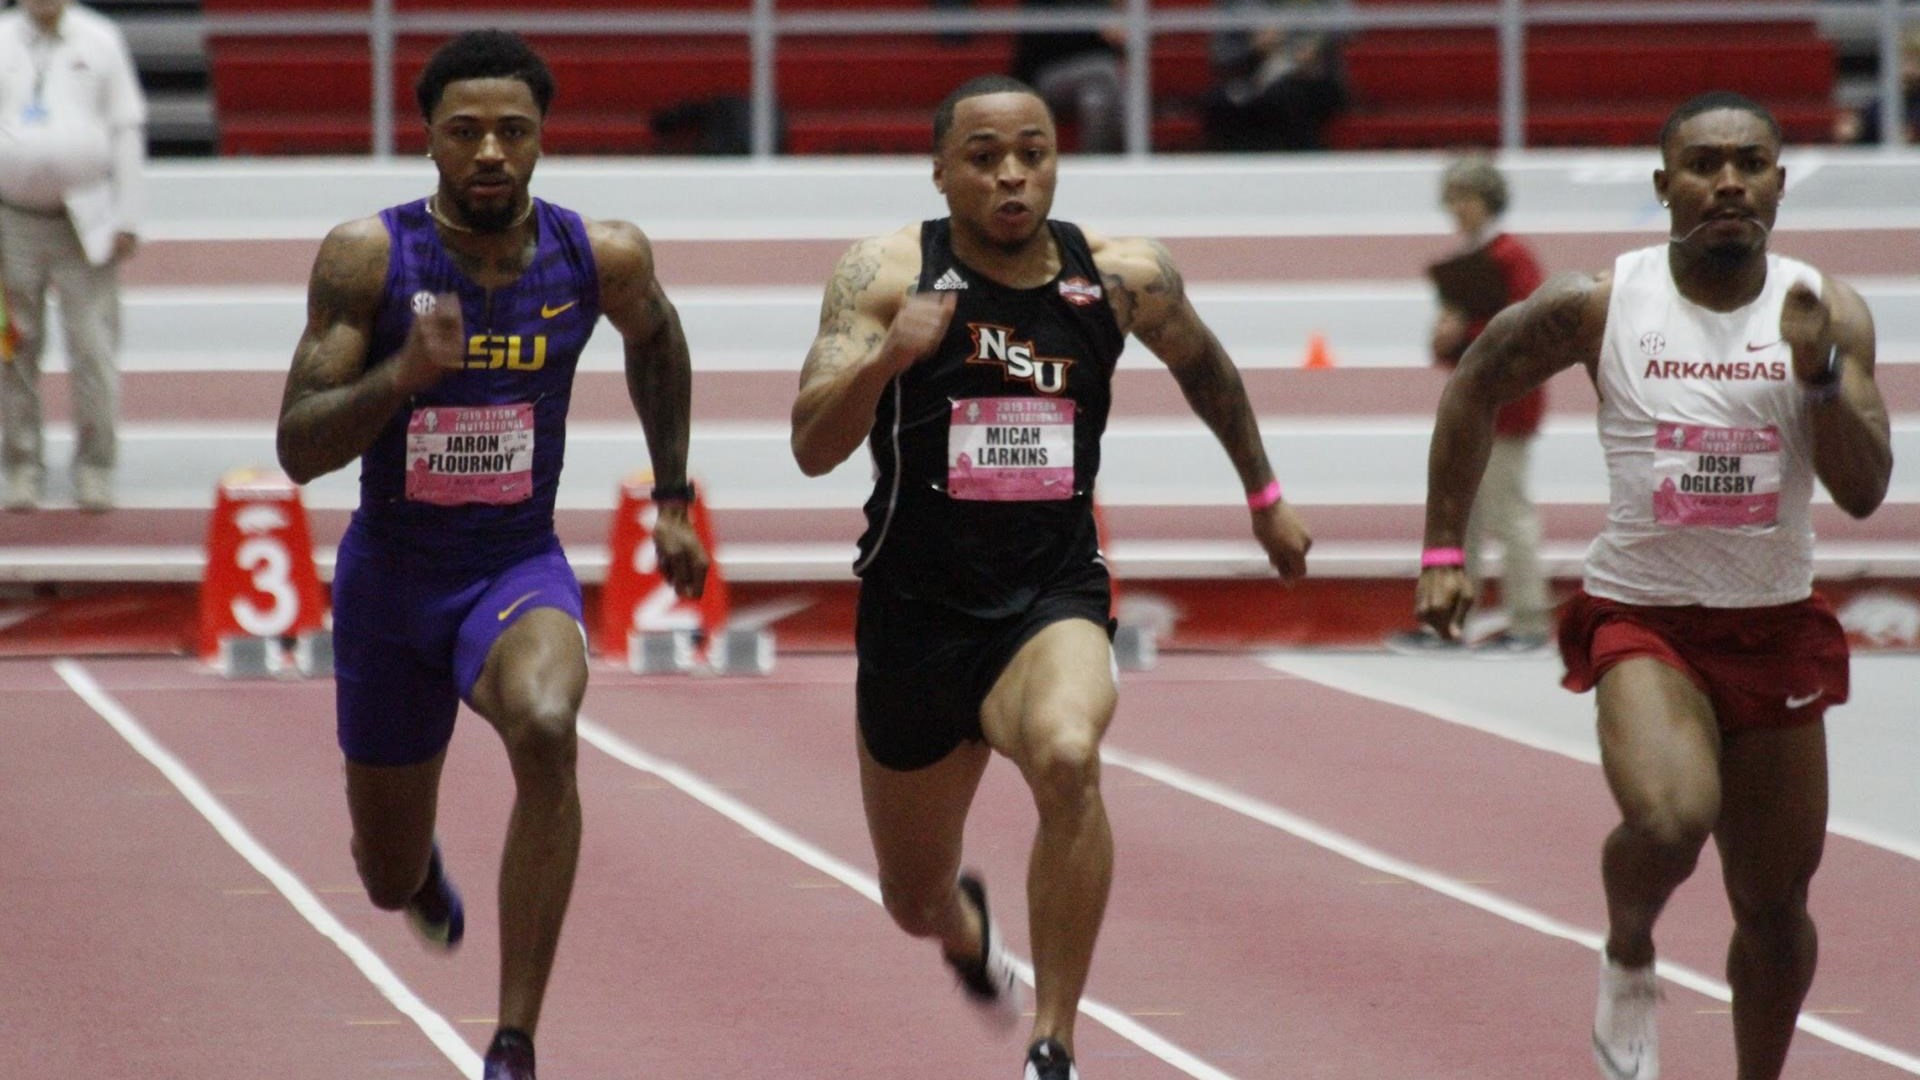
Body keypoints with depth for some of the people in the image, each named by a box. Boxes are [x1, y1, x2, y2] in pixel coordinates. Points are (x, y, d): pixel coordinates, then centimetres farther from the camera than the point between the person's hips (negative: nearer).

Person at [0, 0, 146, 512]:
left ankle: (94, 470, 4)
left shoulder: (100, 42, 5)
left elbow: (126, 130, 6)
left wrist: (127, 219, 0)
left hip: (85, 220, -1)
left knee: (93, 347, -5)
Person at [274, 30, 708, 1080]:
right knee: (391, 880, 15)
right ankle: (420, 864, 58)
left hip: (520, 571, -1)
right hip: (389, 576, 1)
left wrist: (673, 499, 16)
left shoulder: (601, 258, -10)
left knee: (545, 730, -36)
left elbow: (655, 338, 16)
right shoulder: (367, 256, -16)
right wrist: (402, 376, -36)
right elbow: (297, 450, -19)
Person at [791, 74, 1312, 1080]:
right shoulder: (887, 272, -11)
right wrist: (884, 358, -38)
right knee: (915, 905, 17)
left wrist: (1264, 493, 28)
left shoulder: (1122, 278, -5)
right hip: (916, 610, 0)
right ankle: (968, 924, 57)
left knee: (1068, 760, -36)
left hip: (1052, 600, 0)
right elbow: (812, 449, -20)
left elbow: (1202, 364, 18)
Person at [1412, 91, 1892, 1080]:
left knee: (1775, 908, 10)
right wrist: (1444, 551, 6)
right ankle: (1627, 958, 2)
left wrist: (1817, 372, -25)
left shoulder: (1827, 314, -4)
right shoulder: (1597, 307, -8)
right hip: (1644, 621, -3)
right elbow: (1475, 388, 7)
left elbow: (1864, 490, -10)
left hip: (1777, 628, 3)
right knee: (1671, 819, -30)